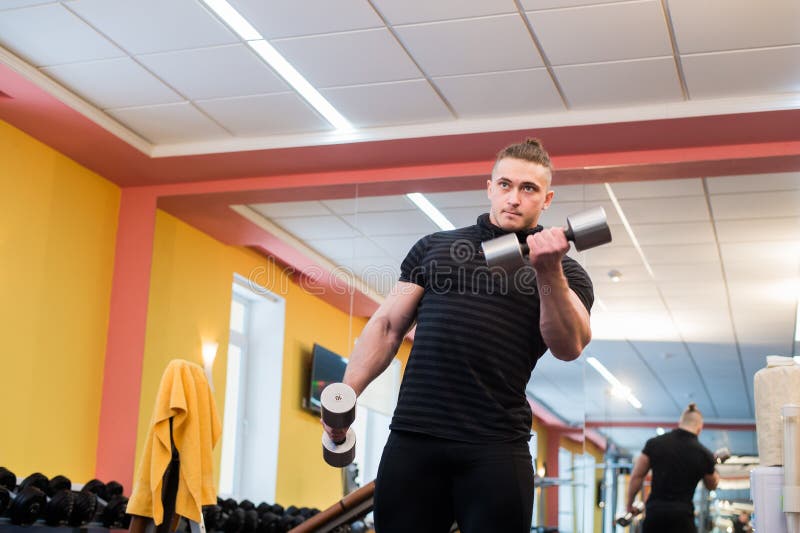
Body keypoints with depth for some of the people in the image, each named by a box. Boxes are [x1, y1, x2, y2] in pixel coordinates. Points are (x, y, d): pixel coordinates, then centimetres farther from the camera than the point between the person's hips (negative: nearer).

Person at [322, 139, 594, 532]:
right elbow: (387, 325, 12)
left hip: (495, 448, -1)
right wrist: (347, 392, -1)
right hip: (412, 437, 2)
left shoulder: (563, 271, 8)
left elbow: (569, 347, -9)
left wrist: (548, 273, -23)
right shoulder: (434, 247, 15)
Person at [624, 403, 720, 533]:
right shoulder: (704, 454, -2)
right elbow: (712, 485, 17)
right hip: (681, 516, -3)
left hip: (654, 512, 3)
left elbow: (636, 477, 6)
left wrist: (630, 504, 19)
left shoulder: (655, 443, 3)